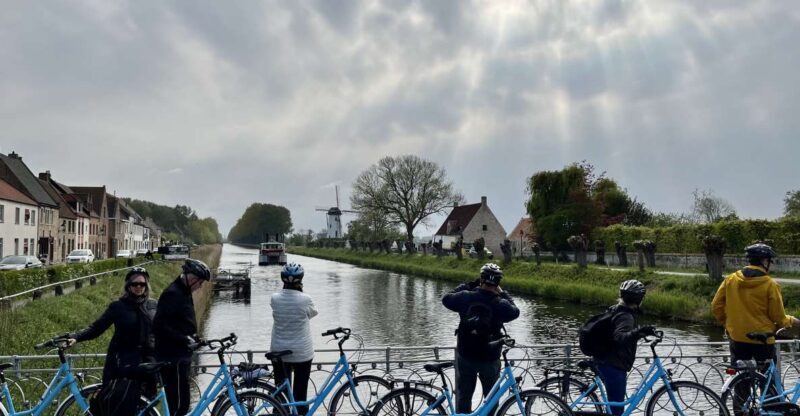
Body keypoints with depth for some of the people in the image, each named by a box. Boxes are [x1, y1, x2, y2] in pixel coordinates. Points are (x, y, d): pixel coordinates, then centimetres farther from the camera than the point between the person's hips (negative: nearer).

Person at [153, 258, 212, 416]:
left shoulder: (183, 292, 14)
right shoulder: (172, 294, -17)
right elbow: (159, 325, -24)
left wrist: (193, 337, 10)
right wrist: (184, 339, -23)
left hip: (181, 356, 10)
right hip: (173, 358, -10)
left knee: (181, 403, 14)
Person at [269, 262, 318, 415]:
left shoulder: (275, 298, -8)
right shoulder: (305, 299, -16)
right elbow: (313, 313, 5)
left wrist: (287, 288, 3)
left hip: (279, 351, 3)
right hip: (302, 352, -3)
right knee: (300, 393, 9)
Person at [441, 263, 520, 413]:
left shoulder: (466, 296, -11)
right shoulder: (500, 304, -16)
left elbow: (446, 299, 5)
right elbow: (515, 311, 3)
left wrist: (467, 285, 10)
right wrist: (502, 293, 7)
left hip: (465, 356, 2)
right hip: (490, 359, -2)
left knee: (463, 396, 14)